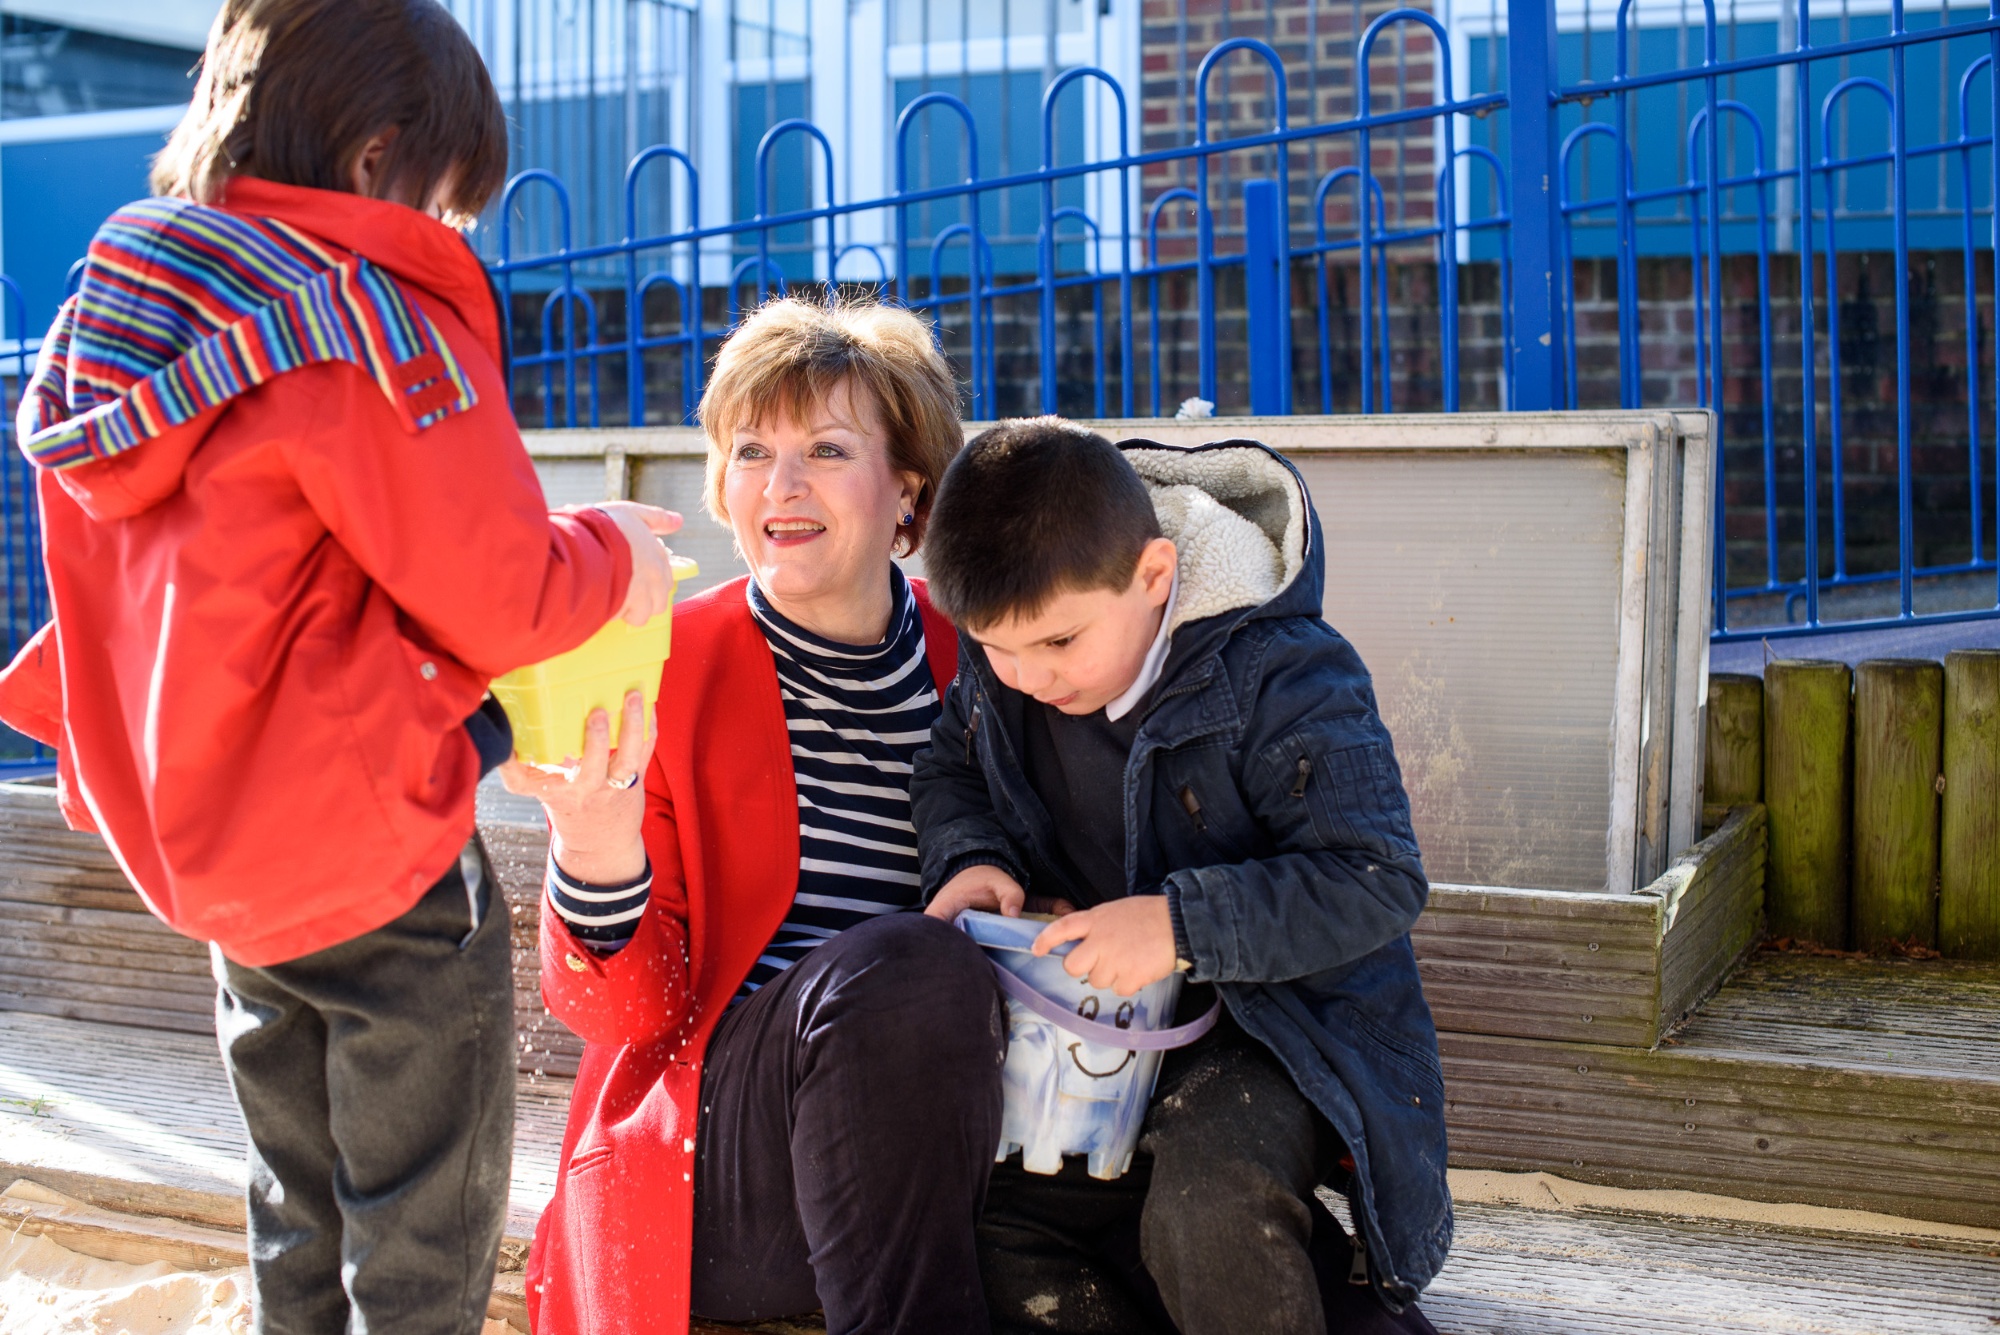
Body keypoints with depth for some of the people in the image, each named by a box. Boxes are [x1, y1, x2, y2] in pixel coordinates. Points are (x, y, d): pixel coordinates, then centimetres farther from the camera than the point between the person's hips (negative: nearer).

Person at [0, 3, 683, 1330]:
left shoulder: (108, 325, 6)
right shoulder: (375, 326, -20)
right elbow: (500, 606, -17)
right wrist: (614, 557, 2)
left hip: (209, 849, 8)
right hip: (374, 856, -8)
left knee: (299, 1224, 22)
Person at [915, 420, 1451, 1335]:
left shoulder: (1280, 676, -22)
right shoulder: (1001, 664, -4)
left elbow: (1379, 883, -24)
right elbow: (949, 770, 15)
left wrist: (1185, 924, -35)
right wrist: (970, 859, -8)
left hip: (1276, 1012, -6)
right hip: (1100, 1025, 7)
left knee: (1209, 1212, -34)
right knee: (978, 1221, -11)